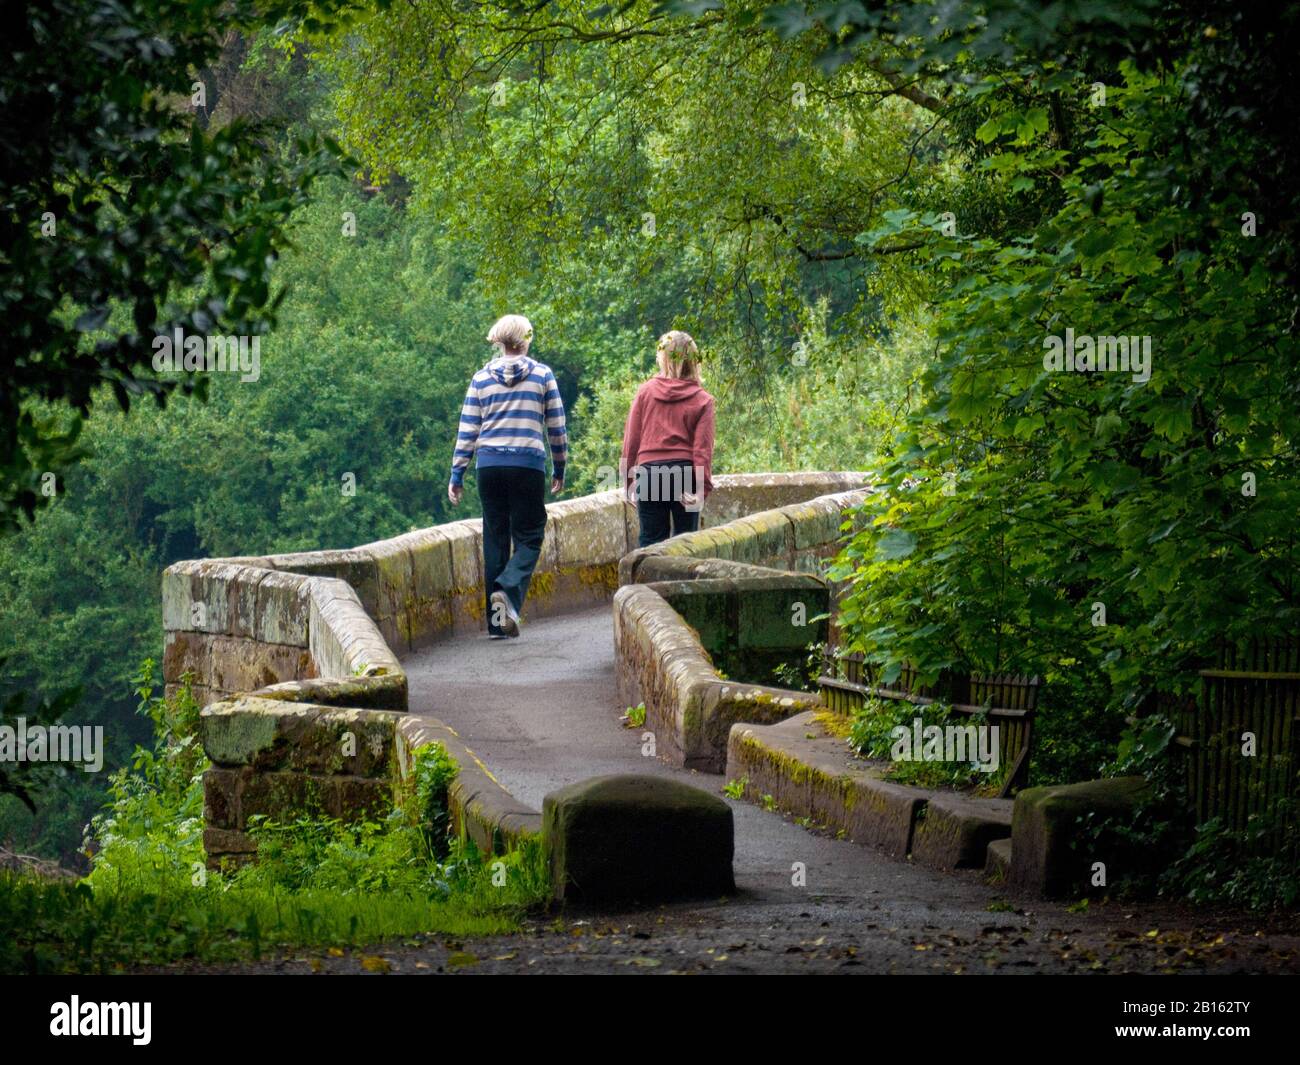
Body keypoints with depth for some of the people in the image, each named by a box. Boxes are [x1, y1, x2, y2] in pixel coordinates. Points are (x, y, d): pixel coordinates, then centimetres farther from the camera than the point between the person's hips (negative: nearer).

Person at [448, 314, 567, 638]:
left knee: (495, 538, 9)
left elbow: (467, 430, 4)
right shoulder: (542, 375, 2)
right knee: (529, 538, 5)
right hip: (528, 466, -2)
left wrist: (457, 475, 8)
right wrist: (559, 470, 15)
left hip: (489, 466, 2)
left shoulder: (482, 378, 6)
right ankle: (509, 589, -25)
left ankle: (497, 623, 7)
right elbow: (556, 426, 5)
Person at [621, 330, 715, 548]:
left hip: (649, 473, 1)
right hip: (685, 473, -1)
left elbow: (631, 439, 3)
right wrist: (703, 487, -5)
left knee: (651, 539, 5)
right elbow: (703, 448, -5)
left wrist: (629, 480, 10)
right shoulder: (702, 400, -1)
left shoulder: (645, 391, 1)